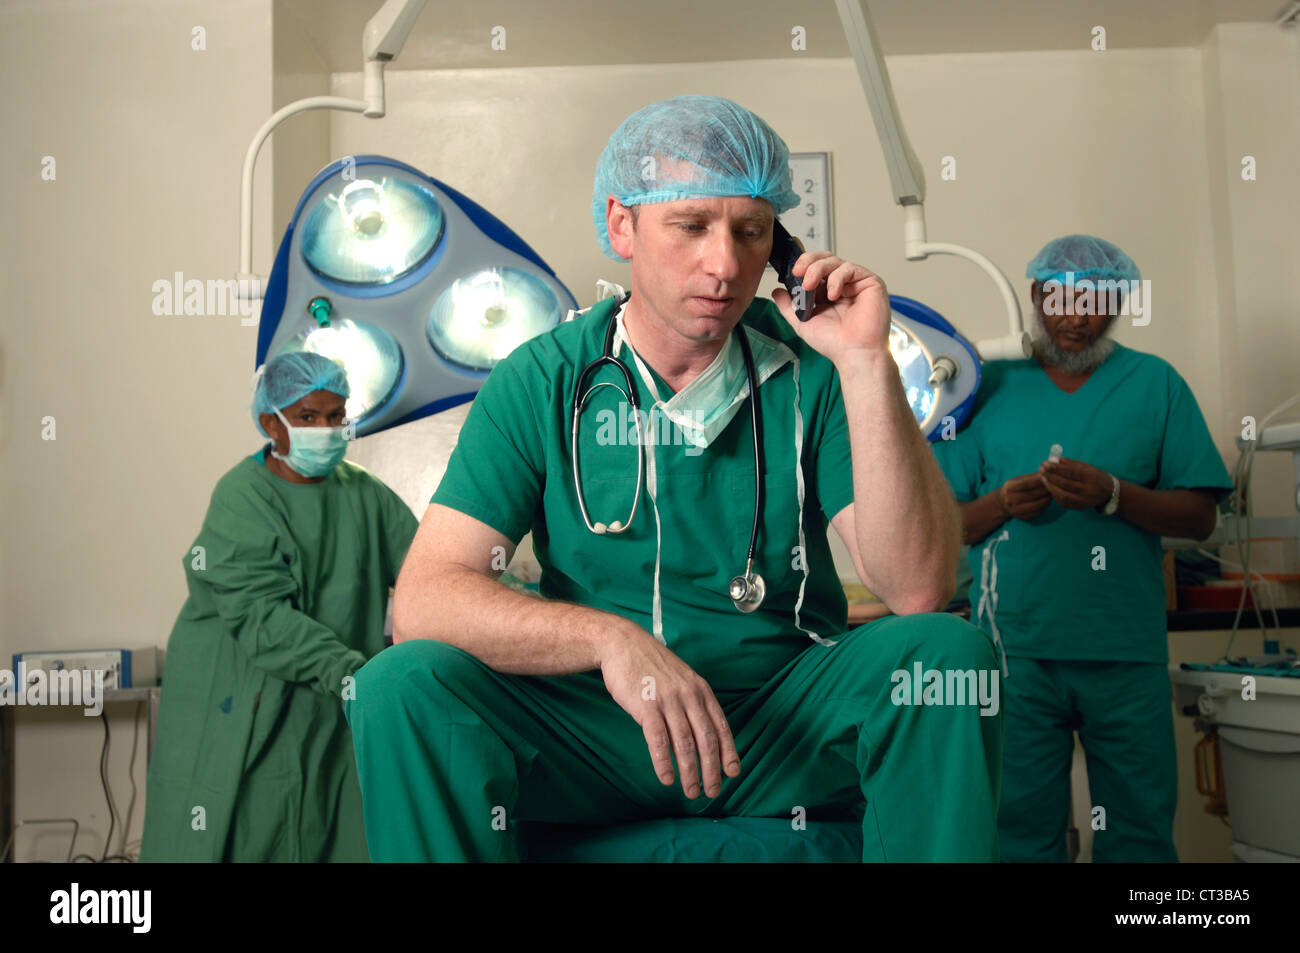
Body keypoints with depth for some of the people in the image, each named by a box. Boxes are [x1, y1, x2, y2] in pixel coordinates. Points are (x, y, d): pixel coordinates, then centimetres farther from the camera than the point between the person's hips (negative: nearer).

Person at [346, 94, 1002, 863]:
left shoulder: (810, 372, -4)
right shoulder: (543, 382, -5)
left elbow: (917, 589, -14)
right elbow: (426, 598, -13)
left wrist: (867, 364, -21)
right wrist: (611, 639, -29)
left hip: (788, 720, 1)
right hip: (592, 731, 0)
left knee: (948, 653, -25)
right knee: (404, 685, -25)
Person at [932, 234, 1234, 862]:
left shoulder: (1155, 383, 9)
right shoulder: (990, 386, 8)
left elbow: (1198, 516, 3)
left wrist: (1112, 494, -14)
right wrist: (1003, 503, -13)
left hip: (1127, 651, 1)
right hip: (1016, 647, 0)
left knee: (1139, 828, 8)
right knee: (1021, 826, 5)